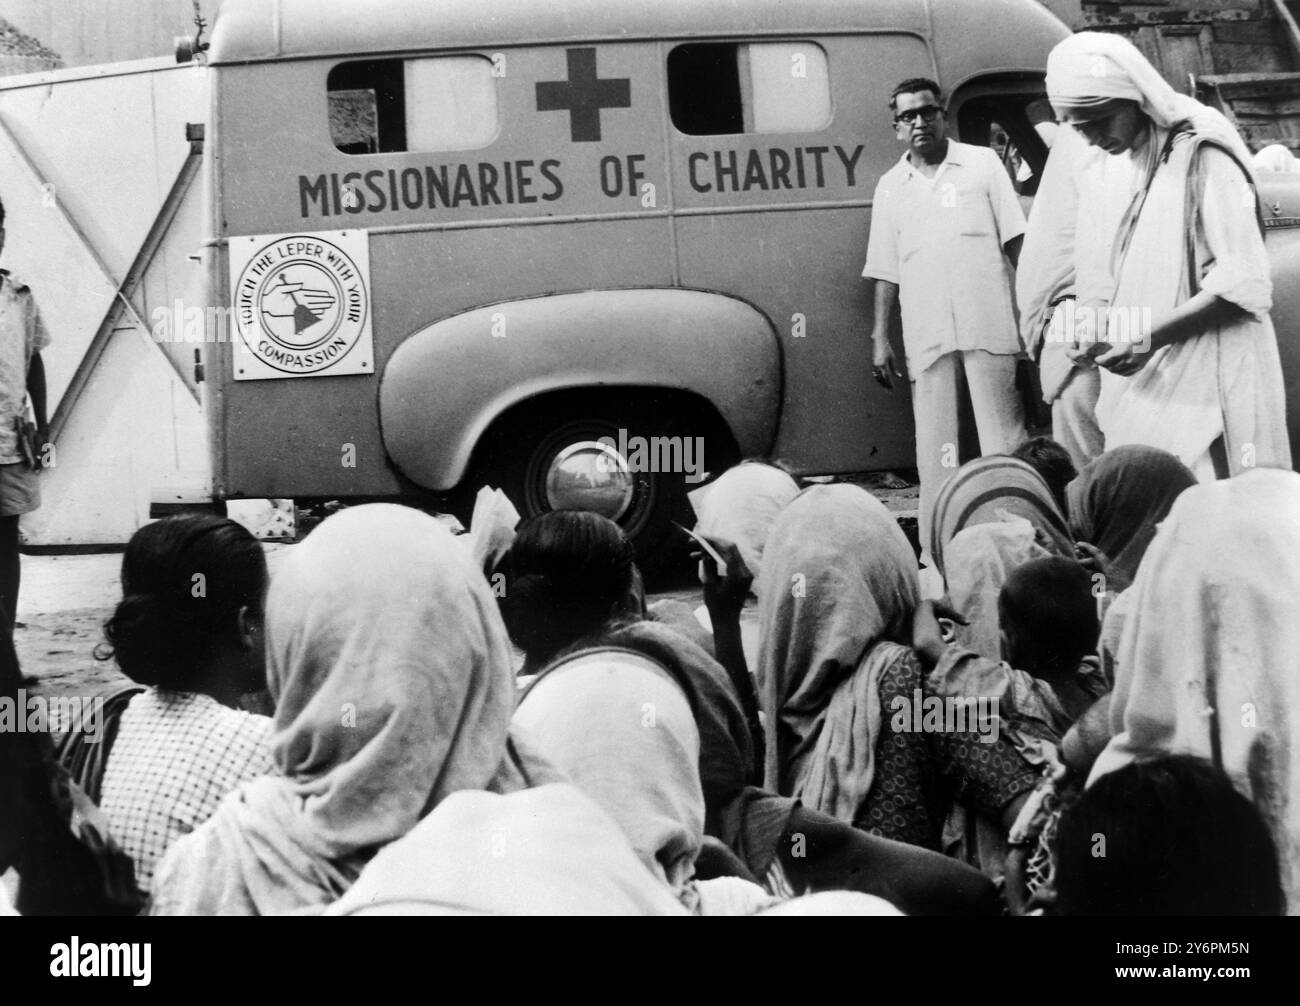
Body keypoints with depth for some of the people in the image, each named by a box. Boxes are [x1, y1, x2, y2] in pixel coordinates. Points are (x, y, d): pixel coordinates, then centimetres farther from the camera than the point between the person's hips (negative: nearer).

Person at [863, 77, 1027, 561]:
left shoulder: (982, 163, 8)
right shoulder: (890, 186, 14)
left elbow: (1015, 240, 6)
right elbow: (885, 271, 14)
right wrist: (879, 337, 7)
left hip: (988, 322, -2)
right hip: (925, 332, 2)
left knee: (1003, 432, -1)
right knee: (934, 442, 1)